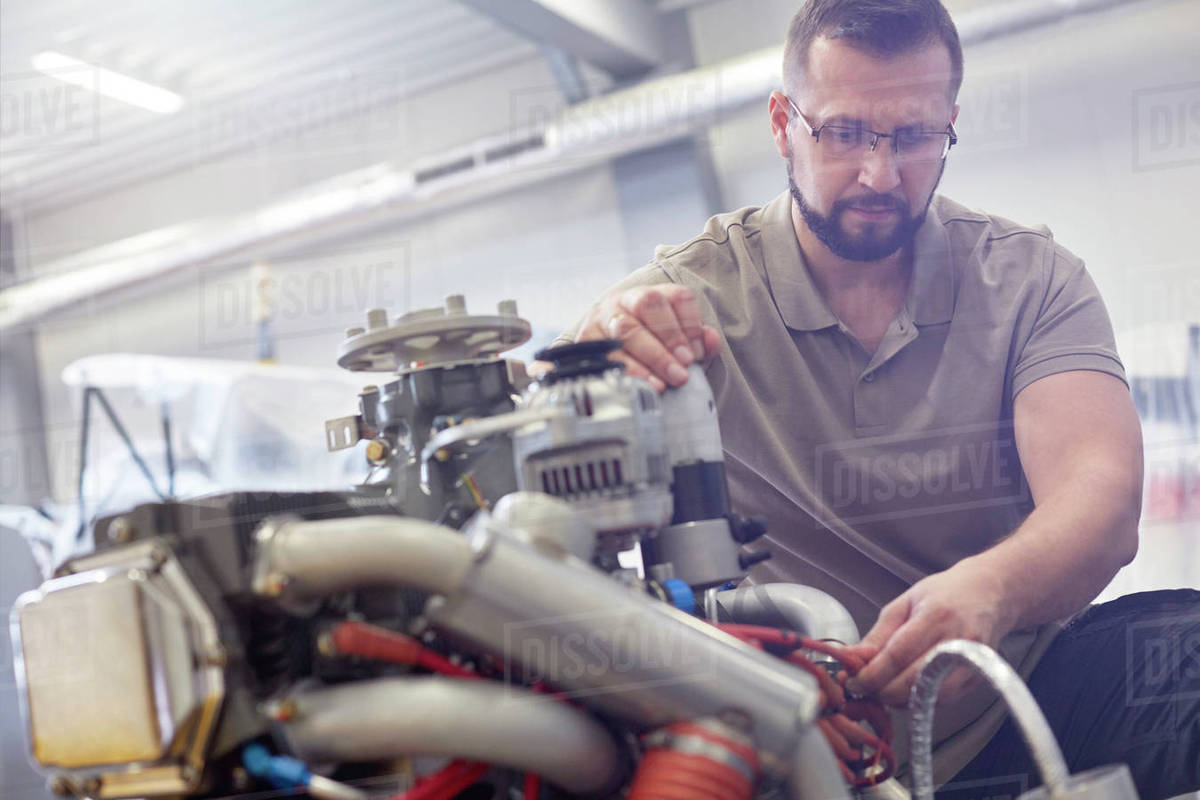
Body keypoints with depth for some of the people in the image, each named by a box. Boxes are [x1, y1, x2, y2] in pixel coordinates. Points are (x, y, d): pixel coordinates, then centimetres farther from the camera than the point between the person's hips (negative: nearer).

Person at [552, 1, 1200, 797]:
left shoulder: (1031, 277, 4)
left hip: (1008, 695, 0)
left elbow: (1101, 496, -12)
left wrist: (993, 586, -36)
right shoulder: (686, 297, -1)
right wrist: (593, 349, -36)